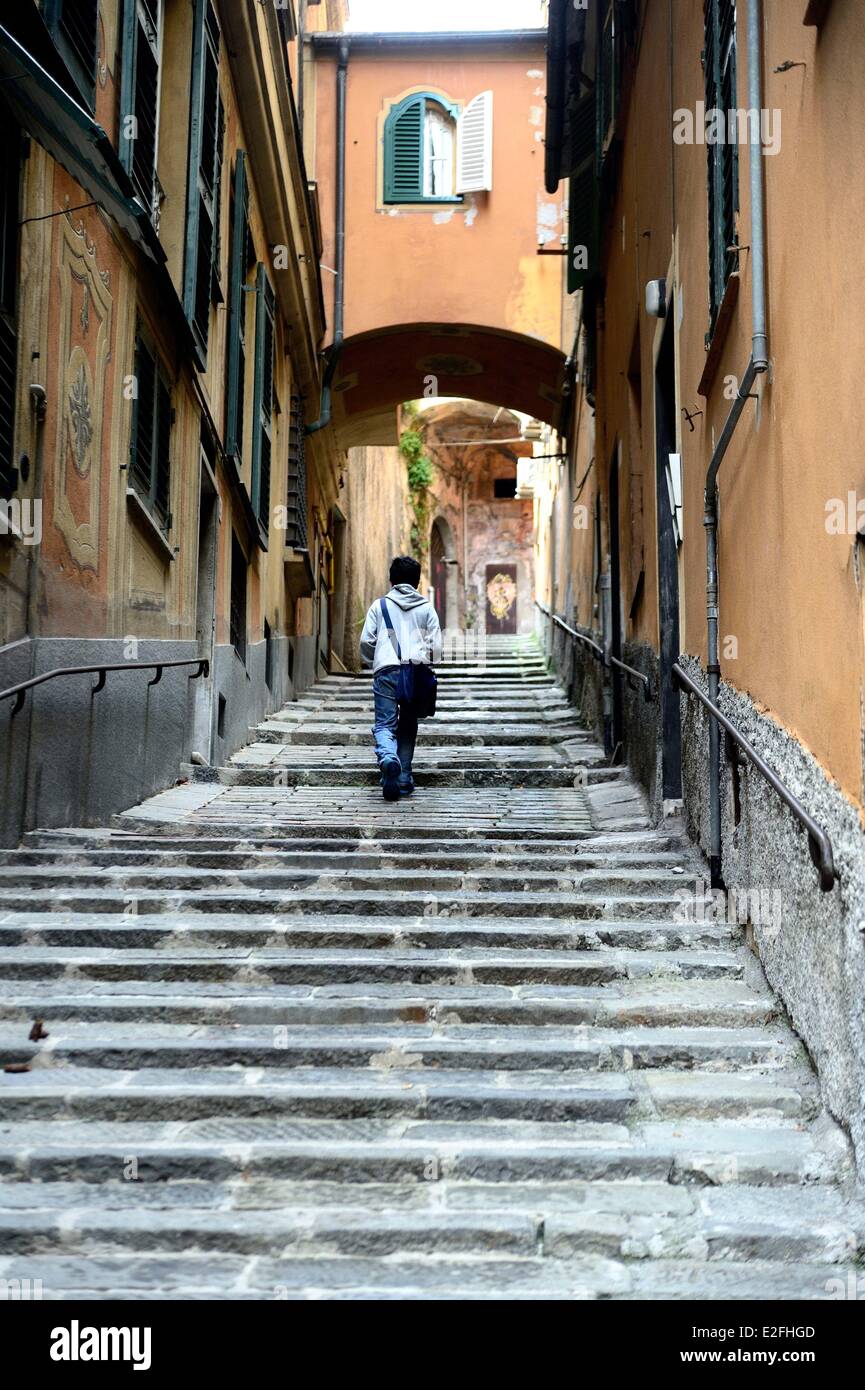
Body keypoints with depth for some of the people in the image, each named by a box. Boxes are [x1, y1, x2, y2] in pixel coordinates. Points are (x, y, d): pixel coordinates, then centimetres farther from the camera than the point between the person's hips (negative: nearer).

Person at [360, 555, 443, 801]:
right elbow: (436, 645, 7)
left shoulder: (380, 605, 11)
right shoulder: (427, 608, 12)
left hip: (386, 672, -1)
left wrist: (372, 662, 24)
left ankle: (388, 758, -34)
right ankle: (404, 780, 13)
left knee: (384, 724, -3)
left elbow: (366, 640, 7)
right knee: (408, 727, 14)